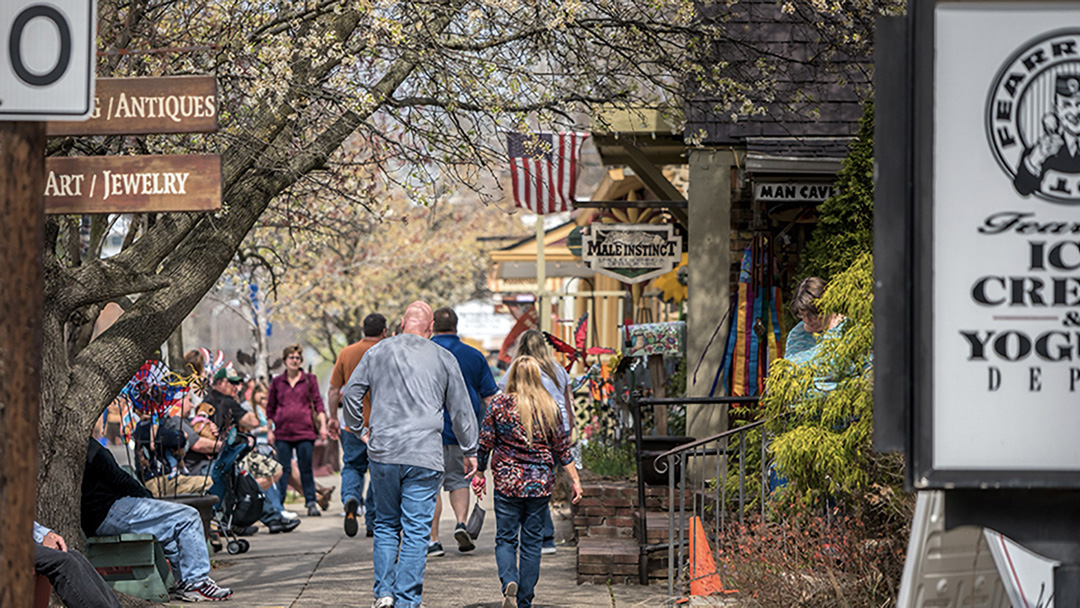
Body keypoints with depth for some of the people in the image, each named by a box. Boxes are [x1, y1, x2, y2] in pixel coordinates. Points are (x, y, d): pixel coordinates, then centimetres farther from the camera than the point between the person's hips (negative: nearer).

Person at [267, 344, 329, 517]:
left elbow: (318, 403, 7)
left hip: (305, 431, -1)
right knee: (283, 469, 1)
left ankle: (311, 503, 6)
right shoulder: (277, 382, 10)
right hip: (283, 432, 1)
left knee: (306, 469, 0)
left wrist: (323, 425, -1)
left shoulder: (309, 379, 9)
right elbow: (270, 408, 14)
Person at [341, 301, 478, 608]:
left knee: (386, 524, 16)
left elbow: (350, 393, 7)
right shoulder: (443, 358, 5)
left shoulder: (377, 352, 8)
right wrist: (470, 451, 18)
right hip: (425, 456, -2)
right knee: (416, 531, 0)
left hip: (383, 454, 2)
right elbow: (461, 409, 9)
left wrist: (360, 429, 21)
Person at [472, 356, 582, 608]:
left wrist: (479, 473, 12)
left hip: (507, 483, -2)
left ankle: (509, 582, -22)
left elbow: (485, 443, 0)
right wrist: (575, 480, 9)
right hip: (540, 483, 2)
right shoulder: (549, 407, 0)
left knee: (506, 539, 5)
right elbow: (562, 448, 3)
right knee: (532, 542, 8)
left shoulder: (500, 404, -4)